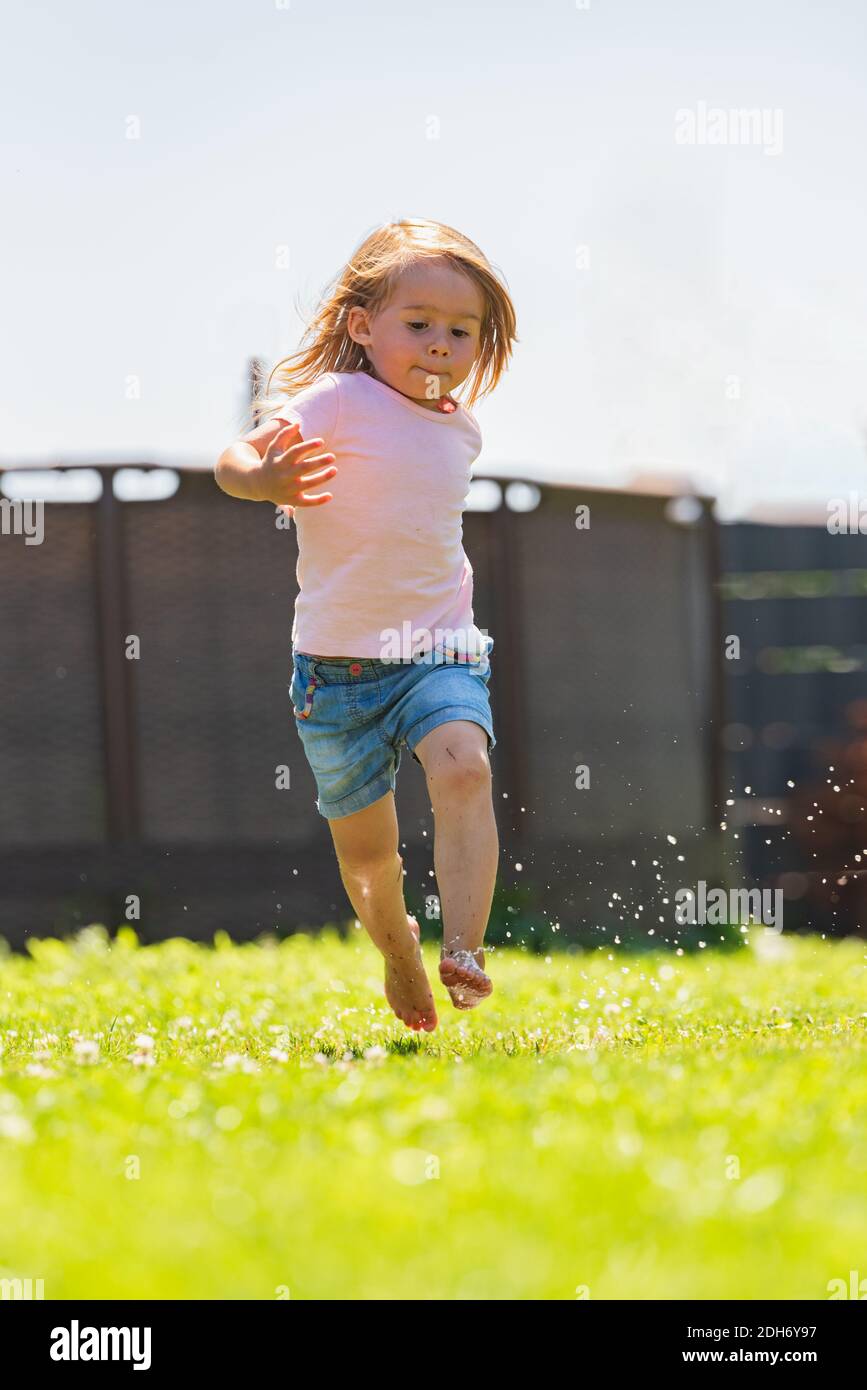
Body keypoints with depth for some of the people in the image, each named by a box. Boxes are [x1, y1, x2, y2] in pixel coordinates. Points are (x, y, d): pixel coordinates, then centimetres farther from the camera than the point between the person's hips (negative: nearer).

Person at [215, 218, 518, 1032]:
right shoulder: (337, 403, -13)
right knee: (365, 848, 8)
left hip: (440, 649, 3)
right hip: (339, 660, -3)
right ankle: (395, 946, 38)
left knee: (463, 770, -27)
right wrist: (266, 480, -48)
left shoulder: (459, 430, 6)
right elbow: (233, 462, -26)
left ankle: (464, 950, -31)